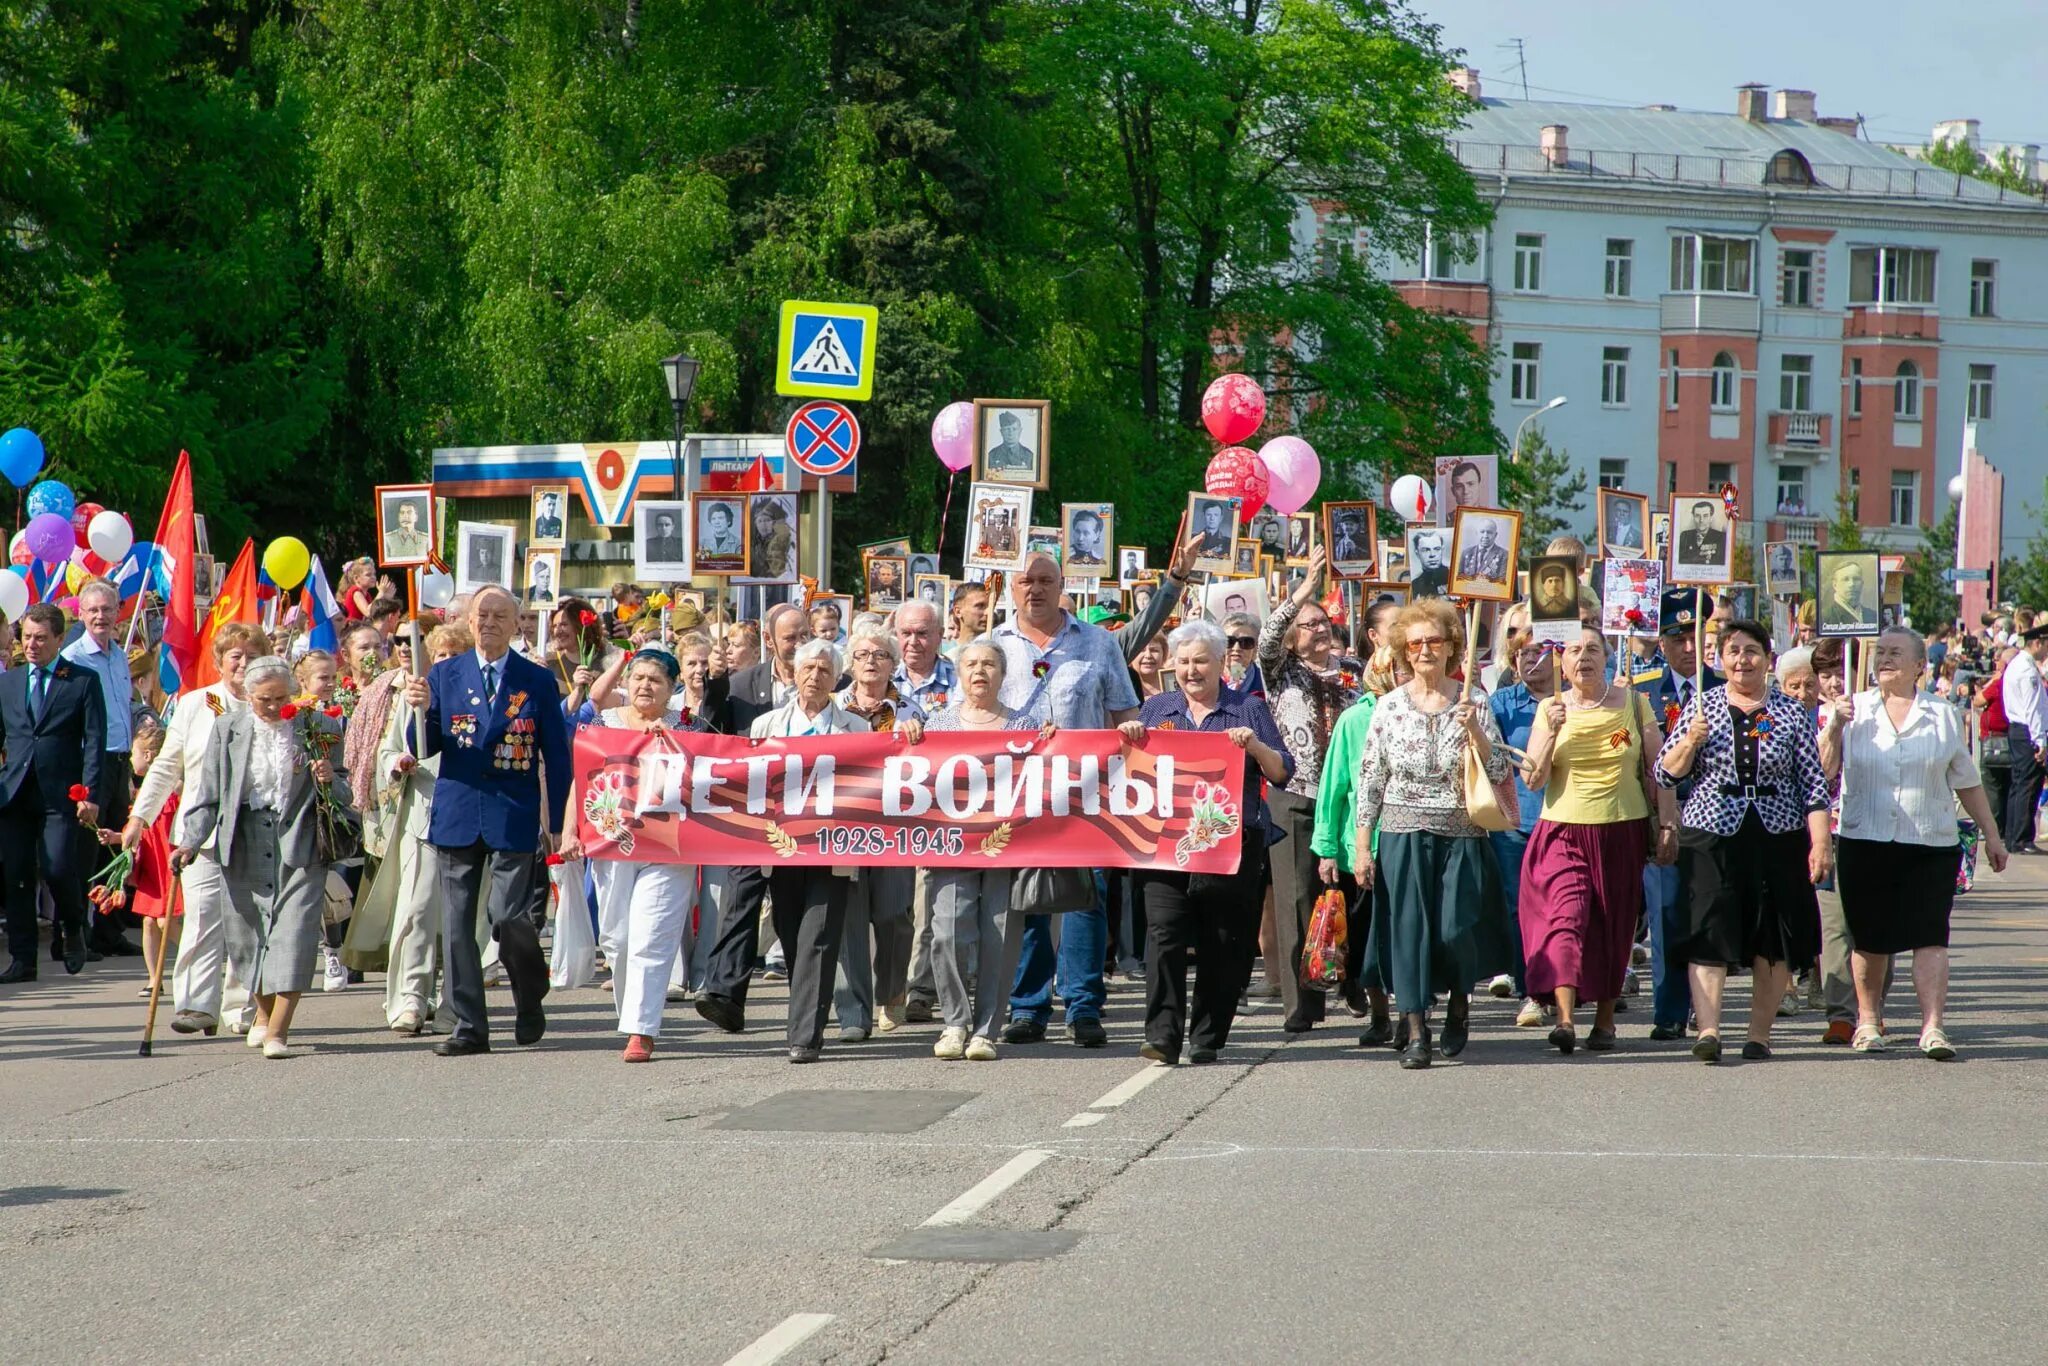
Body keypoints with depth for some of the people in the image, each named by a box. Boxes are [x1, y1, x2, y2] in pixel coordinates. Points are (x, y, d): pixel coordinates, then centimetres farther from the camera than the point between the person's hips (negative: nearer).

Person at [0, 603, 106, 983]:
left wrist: (90, 794, -10)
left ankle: (73, 927, 18)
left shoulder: (83, 681, 3)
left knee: (58, 869, -13)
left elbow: (94, 741, -1)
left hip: (61, 794, -3)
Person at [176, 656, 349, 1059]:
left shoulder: (318, 728, 1)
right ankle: (264, 1013, 33)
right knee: (248, 933, 9)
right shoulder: (228, 730, 5)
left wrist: (330, 782, -16)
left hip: (300, 845, -2)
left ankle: (278, 1030, -13)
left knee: (293, 934, -12)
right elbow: (208, 793, 8)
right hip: (245, 845, 2)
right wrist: (191, 840, -3)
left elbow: (344, 794, 6)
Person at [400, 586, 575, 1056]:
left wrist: (560, 822, 3)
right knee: (458, 922, 1)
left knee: (506, 915, -11)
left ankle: (530, 1000, 16)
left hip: (514, 815, -2)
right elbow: (426, 747, 6)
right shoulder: (444, 675, 8)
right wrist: (423, 710, -15)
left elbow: (556, 755, 6)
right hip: (457, 813, 2)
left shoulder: (537, 681, 4)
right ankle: (469, 1026, 7)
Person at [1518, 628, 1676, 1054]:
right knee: (1565, 915, -18)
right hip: (1565, 831, -1)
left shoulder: (1633, 703, 5)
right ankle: (1565, 1018, -27)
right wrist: (1551, 732, -13)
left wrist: (1668, 822, 0)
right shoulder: (1550, 709, 5)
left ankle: (1605, 1020, 17)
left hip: (1623, 831, 1)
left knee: (1614, 928, 5)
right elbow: (1532, 780, -1)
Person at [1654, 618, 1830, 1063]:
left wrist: (1821, 842, -5)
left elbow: (1814, 784, 4)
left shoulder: (1790, 713, 6)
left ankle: (1760, 1034, 12)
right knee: (1710, 935, -11)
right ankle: (1708, 1029, -16)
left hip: (1778, 839, 1)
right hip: (1711, 836, -1)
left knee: (1773, 943, 3)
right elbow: (1665, 775, 7)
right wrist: (1690, 742, -11)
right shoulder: (1702, 707, 7)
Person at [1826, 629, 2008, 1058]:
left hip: (1932, 846, 0)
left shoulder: (1943, 717, 9)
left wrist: (1991, 834, 15)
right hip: (1865, 844, 0)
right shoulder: (1854, 710, 7)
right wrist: (1835, 727, -14)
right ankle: (1868, 1021, 22)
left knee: (1930, 936, -10)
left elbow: (1968, 783, 15)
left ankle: (1933, 1027, -15)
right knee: (1870, 938, 7)